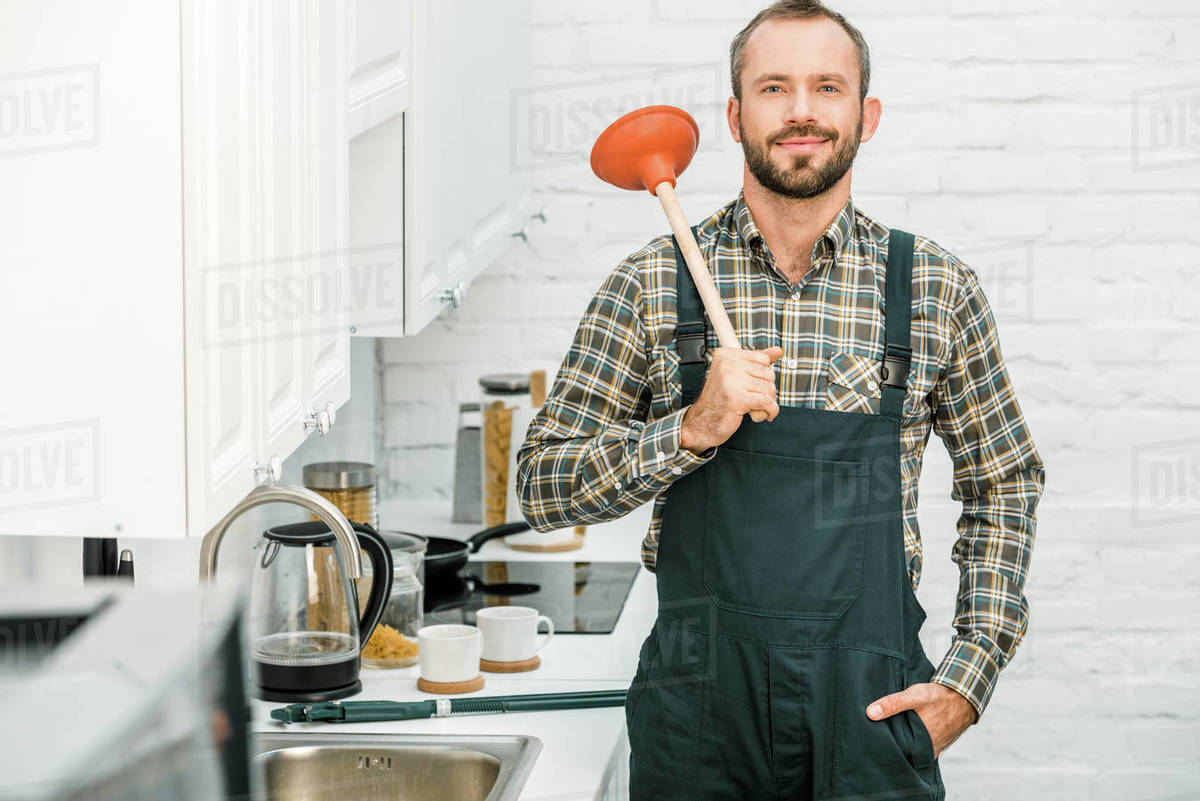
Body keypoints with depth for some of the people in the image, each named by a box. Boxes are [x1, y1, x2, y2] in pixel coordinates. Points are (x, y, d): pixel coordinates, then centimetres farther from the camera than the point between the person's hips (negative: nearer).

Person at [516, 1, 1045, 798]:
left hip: (873, 703, 0)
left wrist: (969, 678, 3)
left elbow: (1004, 484, 12)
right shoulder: (651, 283, 0)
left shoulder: (938, 289, 2)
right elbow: (542, 485, 0)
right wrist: (691, 431, -16)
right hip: (698, 701, 0)